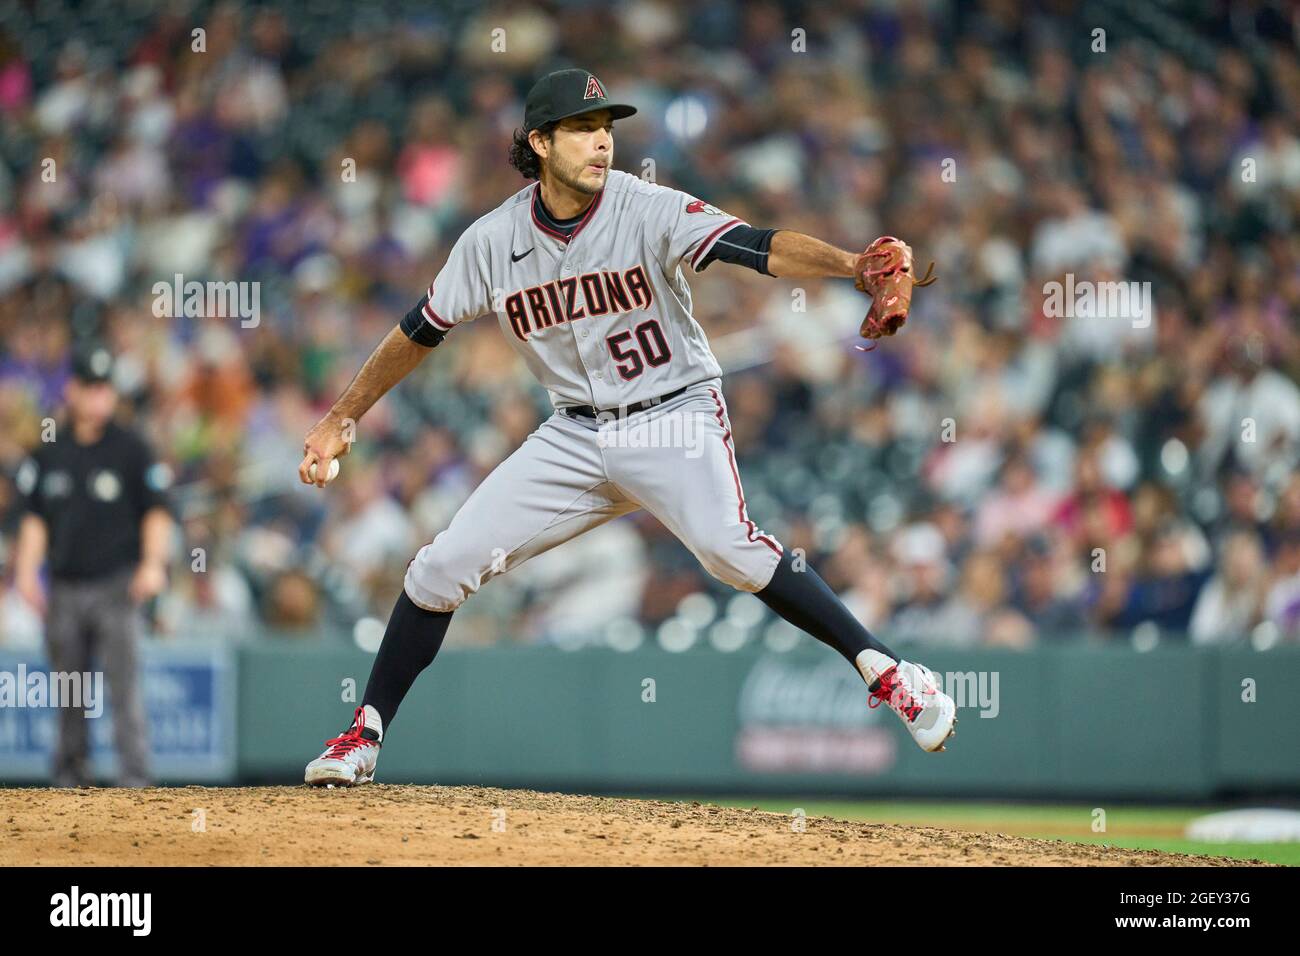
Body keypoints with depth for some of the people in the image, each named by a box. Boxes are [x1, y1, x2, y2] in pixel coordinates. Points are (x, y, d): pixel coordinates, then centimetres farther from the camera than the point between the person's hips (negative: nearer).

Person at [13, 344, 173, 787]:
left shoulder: (131, 449, 1)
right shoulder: (48, 453, 10)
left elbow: (156, 512, 2)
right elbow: (34, 517, 12)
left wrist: (153, 563, -11)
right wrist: (26, 570, 1)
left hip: (116, 585, -3)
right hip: (64, 588, 3)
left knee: (124, 685, -10)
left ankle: (134, 779, -12)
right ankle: (70, 775, 15)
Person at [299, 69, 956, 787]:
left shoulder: (647, 211, -16)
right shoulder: (492, 242, -5)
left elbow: (756, 247, -30)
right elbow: (420, 332, 9)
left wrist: (852, 264, -47)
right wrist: (341, 420, 9)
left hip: (675, 417, -4)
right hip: (575, 436, 4)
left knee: (730, 549, -30)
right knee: (442, 566, -3)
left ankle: (881, 670, -22)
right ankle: (364, 737, 12)